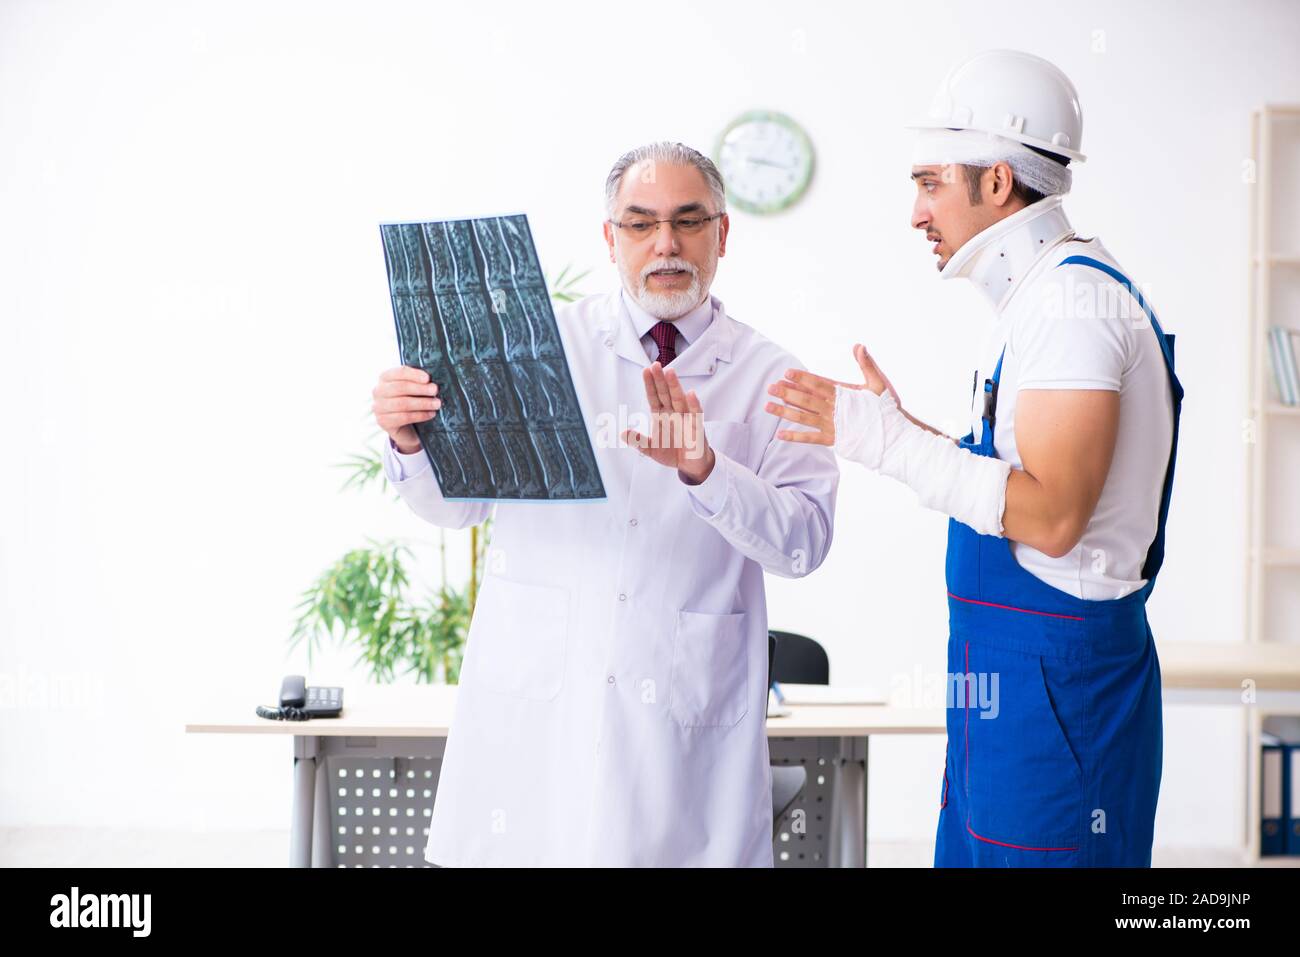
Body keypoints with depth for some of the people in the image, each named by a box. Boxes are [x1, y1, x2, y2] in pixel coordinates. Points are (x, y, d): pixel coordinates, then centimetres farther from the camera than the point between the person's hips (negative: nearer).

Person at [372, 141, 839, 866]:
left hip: (685, 722, 0)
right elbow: (457, 502, 6)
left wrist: (702, 468, -23)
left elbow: (805, 542, -7)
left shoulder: (767, 377, 5)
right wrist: (410, 439, -15)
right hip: (528, 705, 1)